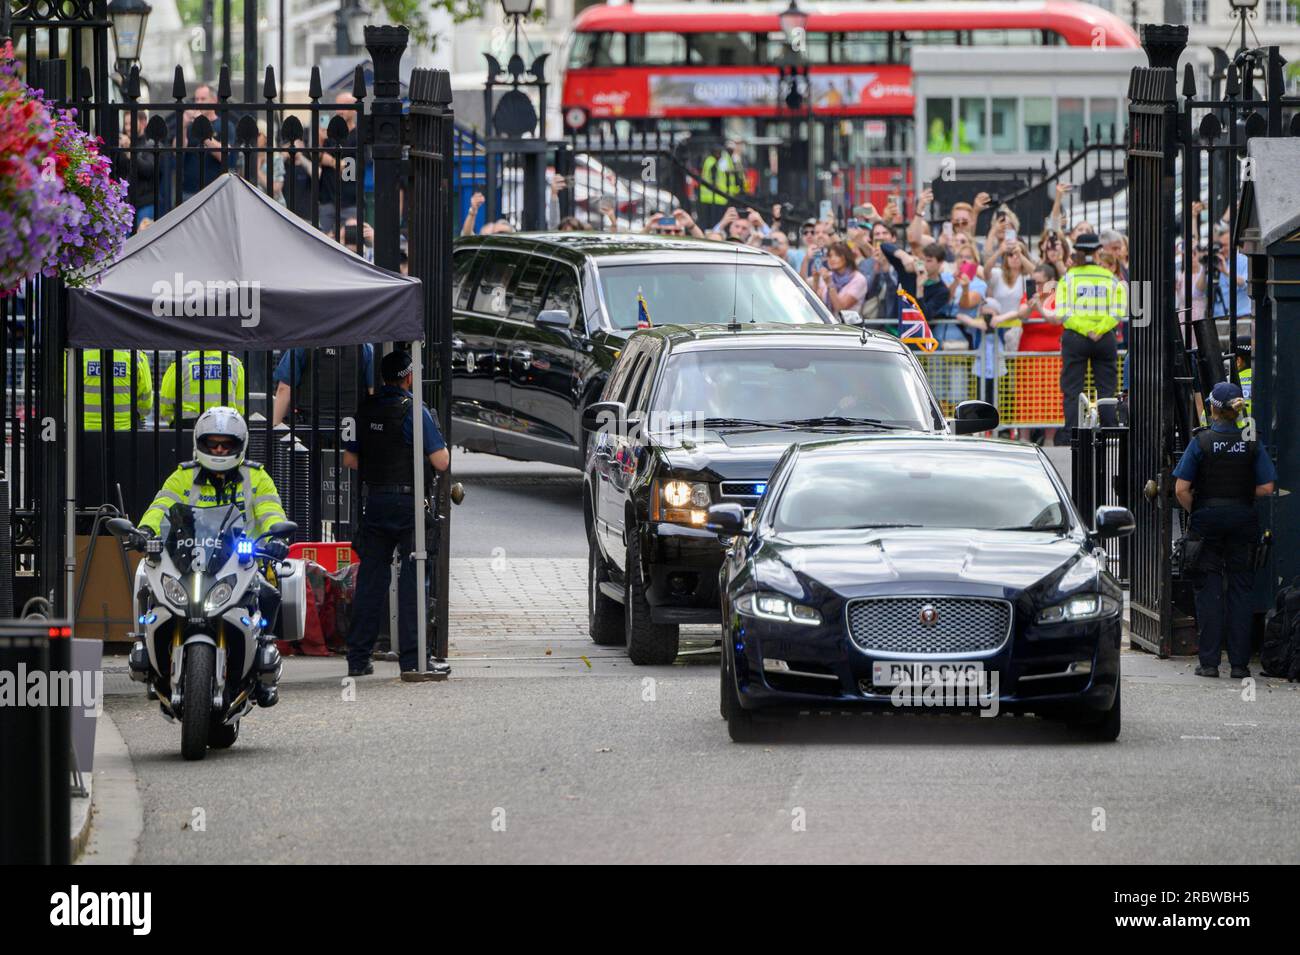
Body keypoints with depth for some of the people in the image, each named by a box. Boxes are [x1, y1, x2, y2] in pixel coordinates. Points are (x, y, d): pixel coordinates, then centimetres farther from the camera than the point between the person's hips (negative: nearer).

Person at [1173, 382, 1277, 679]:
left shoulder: (1201, 442, -8)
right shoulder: (1251, 444, -2)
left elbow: (1181, 489, -10)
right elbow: (1266, 488, -4)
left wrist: (1195, 511, 7)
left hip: (1207, 520, -2)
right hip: (1243, 519, 2)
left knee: (1209, 590, 4)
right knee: (1240, 590, 6)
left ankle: (1209, 661, 2)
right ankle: (1239, 663, 5)